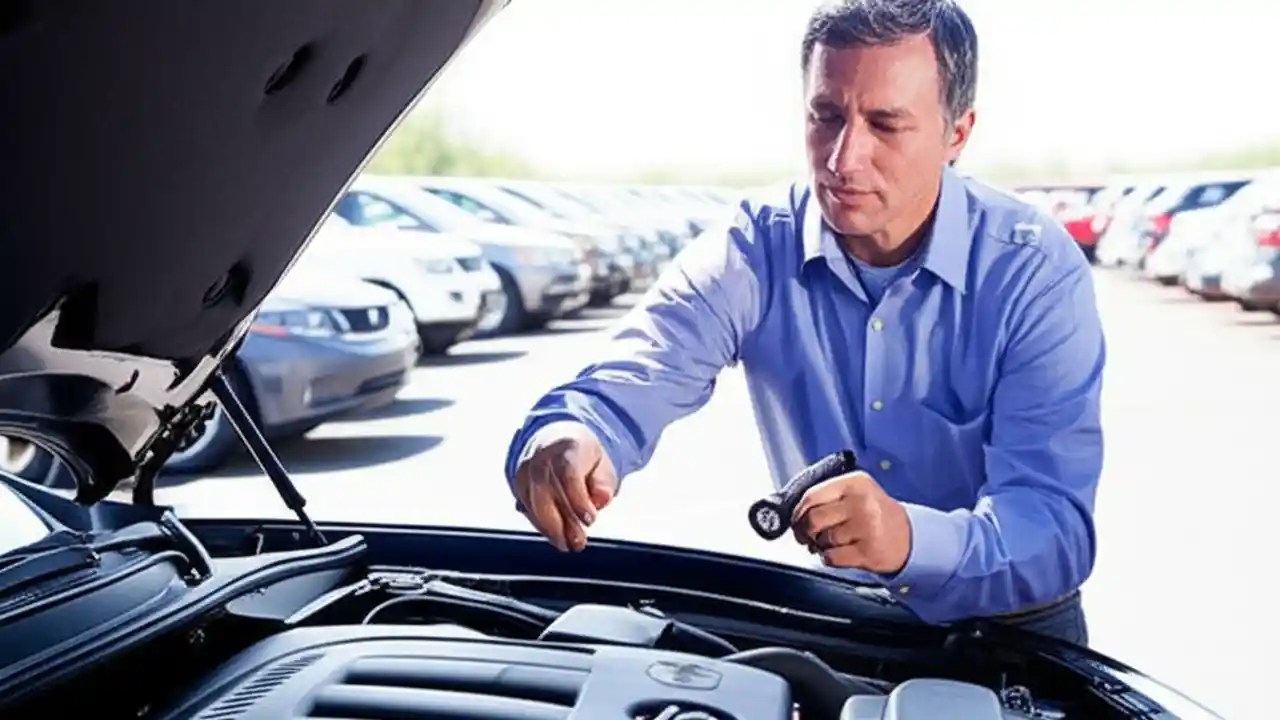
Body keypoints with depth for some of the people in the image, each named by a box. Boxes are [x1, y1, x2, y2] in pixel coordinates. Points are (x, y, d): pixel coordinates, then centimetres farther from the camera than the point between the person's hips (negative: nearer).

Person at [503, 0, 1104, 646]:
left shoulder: (1039, 274, -16)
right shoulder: (754, 250, -9)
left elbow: (1058, 531, -25)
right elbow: (627, 382, -23)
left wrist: (911, 539, -46)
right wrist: (563, 439, -47)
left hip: (1007, 635, -1)